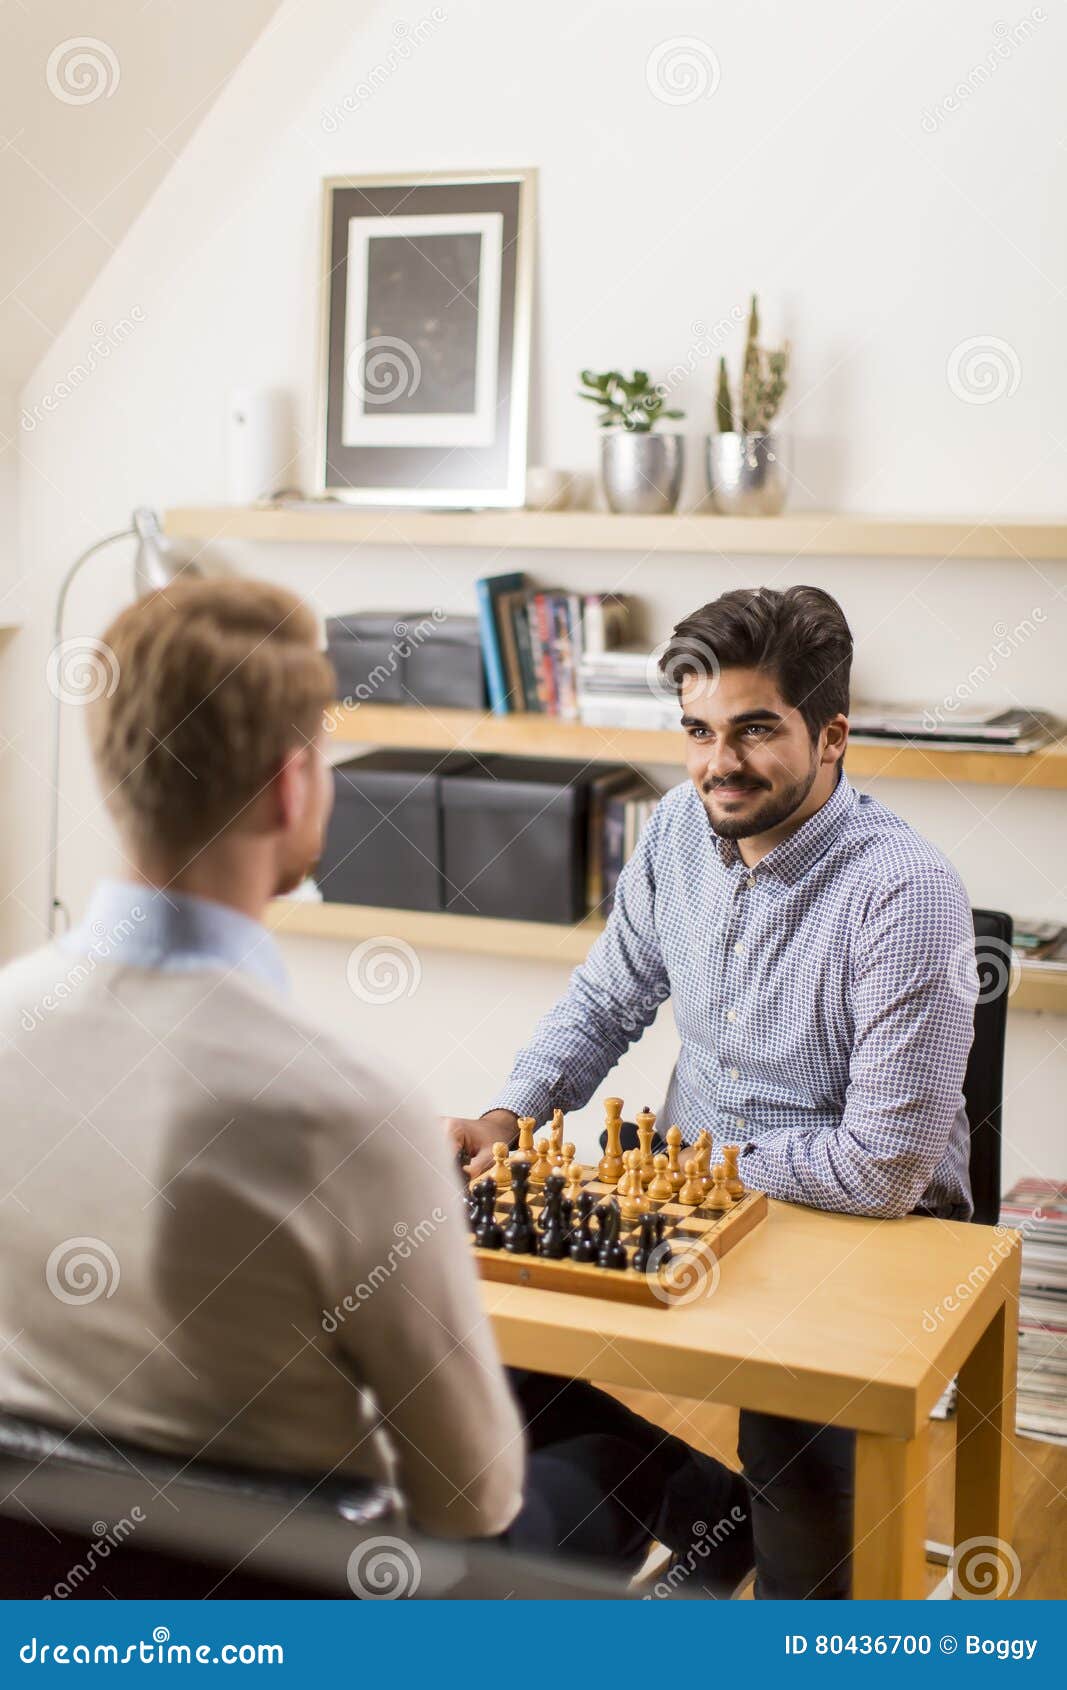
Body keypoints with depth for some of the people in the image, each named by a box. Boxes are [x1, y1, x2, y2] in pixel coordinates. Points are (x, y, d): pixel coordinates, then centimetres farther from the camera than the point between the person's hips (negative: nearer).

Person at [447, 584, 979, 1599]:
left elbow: (885, 1168, -24)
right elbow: (606, 1001, 12)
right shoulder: (682, 828, -3)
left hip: (863, 1226, -6)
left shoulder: (905, 895, -24)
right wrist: (508, 1118, -3)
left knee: (793, 1409, -30)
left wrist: (701, 1159, -15)